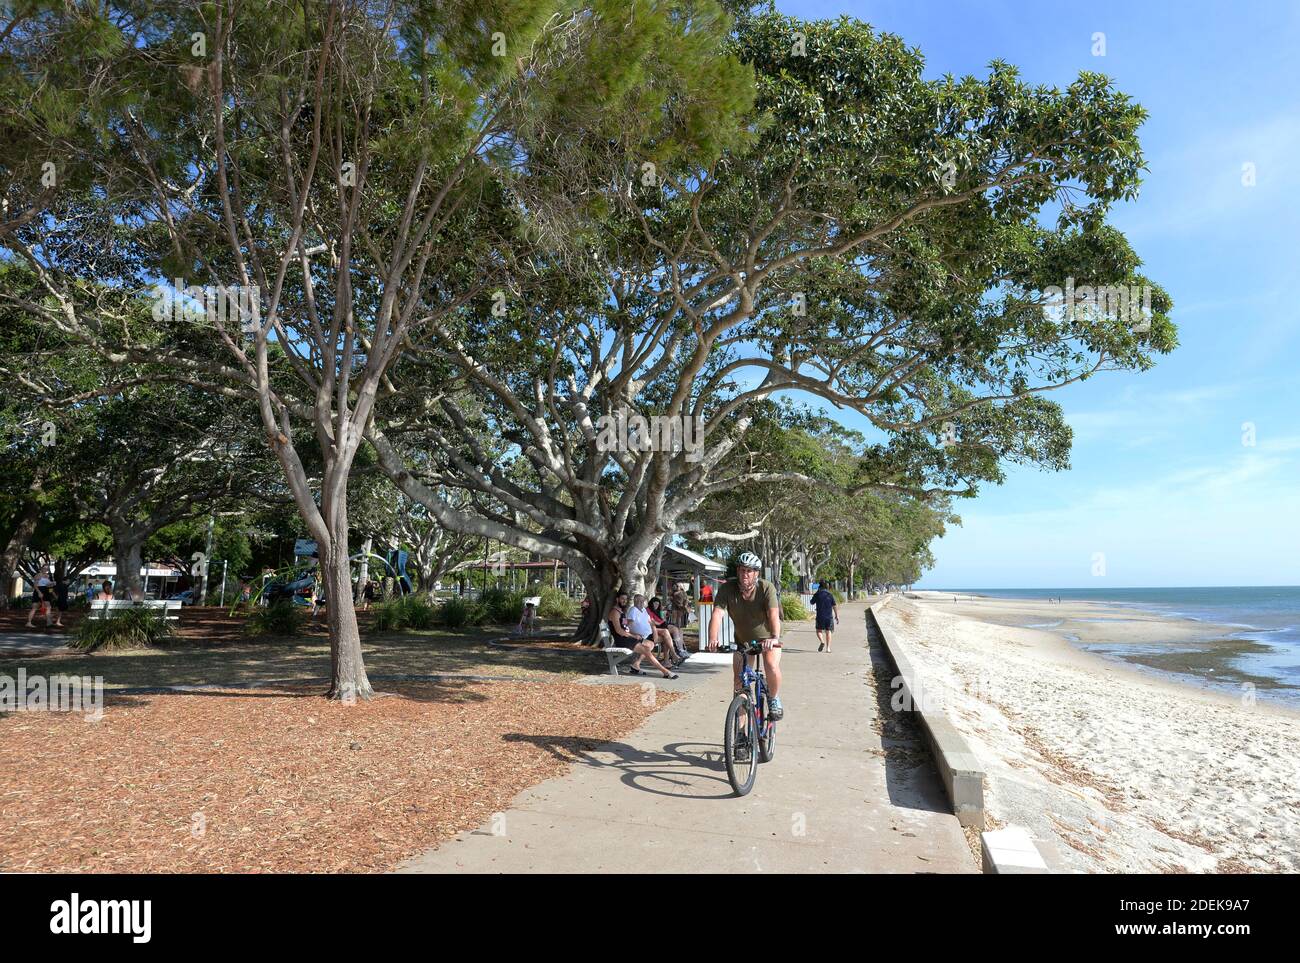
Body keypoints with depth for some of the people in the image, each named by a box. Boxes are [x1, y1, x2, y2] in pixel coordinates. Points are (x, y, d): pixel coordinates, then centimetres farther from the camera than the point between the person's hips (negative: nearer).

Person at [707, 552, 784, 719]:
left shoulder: (767, 588, -24)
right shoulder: (727, 589, -20)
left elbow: (773, 614, -36)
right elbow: (717, 614, -32)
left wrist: (774, 637, -54)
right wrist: (712, 639, -48)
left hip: (767, 636, -2)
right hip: (742, 638, 2)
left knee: (772, 666, -26)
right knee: (738, 680, -3)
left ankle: (774, 699, 5)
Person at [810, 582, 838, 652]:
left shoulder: (817, 594, -2)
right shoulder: (830, 595, 3)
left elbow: (811, 603, 12)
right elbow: (834, 606, 1)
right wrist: (837, 616, 5)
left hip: (820, 616, -2)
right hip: (829, 616, 2)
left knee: (819, 630, 10)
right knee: (828, 631, 10)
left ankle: (822, 641, -17)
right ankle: (828, 648, 4)